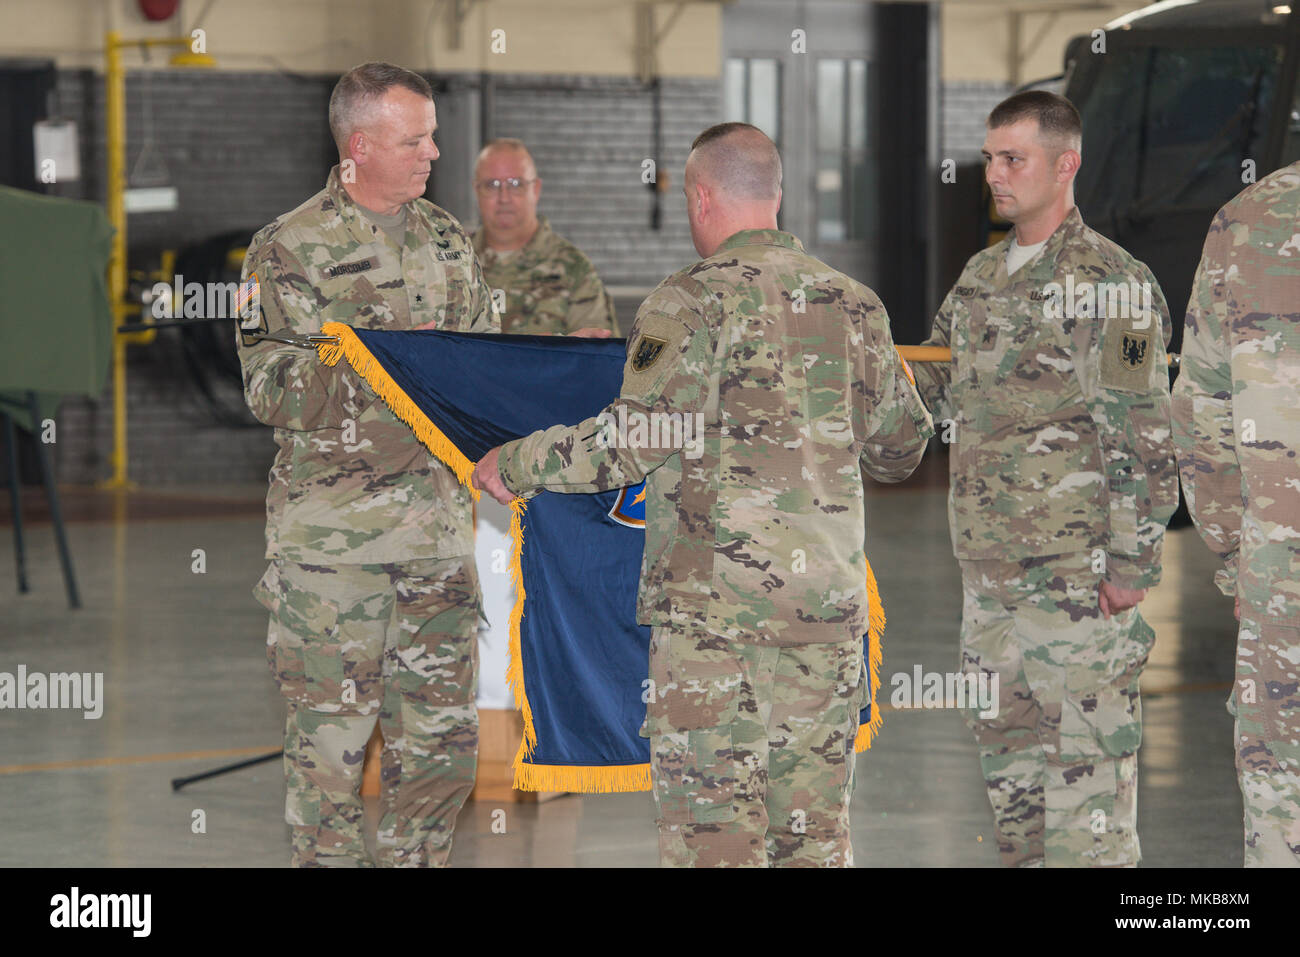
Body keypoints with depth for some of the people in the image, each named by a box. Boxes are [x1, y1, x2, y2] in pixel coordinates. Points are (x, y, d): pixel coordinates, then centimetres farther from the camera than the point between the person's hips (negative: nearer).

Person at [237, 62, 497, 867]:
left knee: (443, 735, 6)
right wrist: (358, 377, -23)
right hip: (332, 529, -5)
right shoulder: (289, 250, -3)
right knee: (332, 736, -2)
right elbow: (267, 386, -10)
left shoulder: (449, 243, 14)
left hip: (438, 523, 5)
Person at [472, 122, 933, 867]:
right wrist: (908, 396, 43)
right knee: (816, 828, 10)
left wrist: (514, 465, -3)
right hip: (830, 603, 5)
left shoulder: (696, 301, -7)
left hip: (715, 603, -5)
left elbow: (635, 440, -16)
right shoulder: (854, 304, 11)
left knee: (712, 813, -1)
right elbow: (900, 450, 20)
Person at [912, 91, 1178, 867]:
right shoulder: (981, 277, 14)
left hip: (1075, 564, -8)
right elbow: (927, 390, 22)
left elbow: (1143, 436, -14)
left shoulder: (1111, 283, -10)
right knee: (1009, 749, 13)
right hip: (988, 562, 8)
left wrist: (1132, 567, -17)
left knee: (1086, 749, -5)